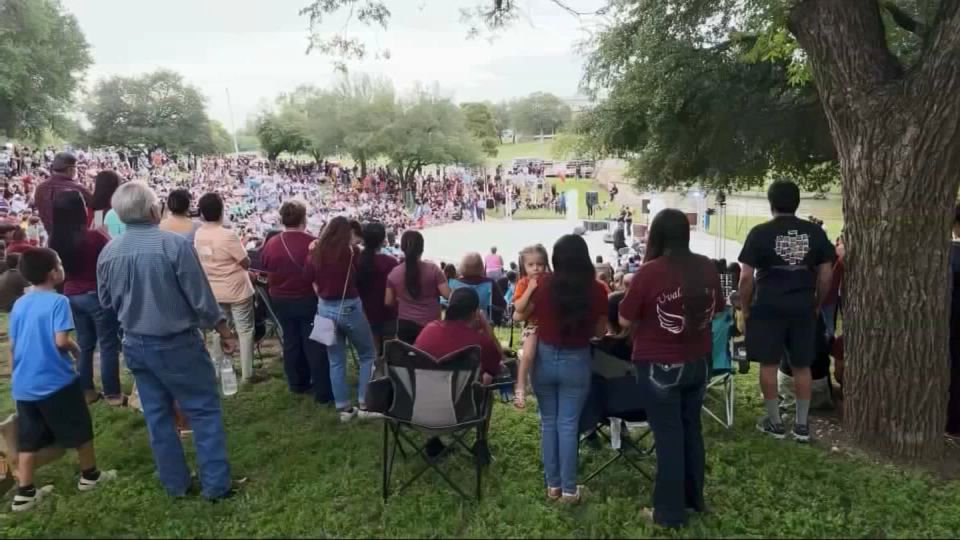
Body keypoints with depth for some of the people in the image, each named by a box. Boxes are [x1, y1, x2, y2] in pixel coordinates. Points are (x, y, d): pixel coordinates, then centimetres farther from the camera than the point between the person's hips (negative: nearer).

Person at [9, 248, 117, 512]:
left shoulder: (18, 305, 6)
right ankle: (89, 475, 24)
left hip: (23, 385, 6)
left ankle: (24, 493, 16)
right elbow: (61, 341, -22)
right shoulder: (58, 302, -15)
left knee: (28, 440, 12)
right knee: (81, 430, 11)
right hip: (57, 382, -6)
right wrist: (75, 348, -2)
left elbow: (12, 346, 10)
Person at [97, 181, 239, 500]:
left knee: (157, 415, 16)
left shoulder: (107, 253, -2)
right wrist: (224, 332, -3)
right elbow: (201, 298, -15)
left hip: (135, 345, 6)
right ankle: (215, 485, 8)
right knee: (204, 410, 5)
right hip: (177, 343, -5)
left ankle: (175, 484, 26)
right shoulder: (174, 244, -20)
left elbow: (106, 302, 12)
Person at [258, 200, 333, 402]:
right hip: (308, 300, -4)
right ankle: (323, 391, 6)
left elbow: (265, 270, 8)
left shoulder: (271, 244, -6)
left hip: (281, 301, 4)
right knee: (314, 344, 3)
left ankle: (297, 384, 29)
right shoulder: (313, 243, -20)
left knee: (291, 341, 18)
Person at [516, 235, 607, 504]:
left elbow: (522, 316, 4)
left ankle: (552, 484, 24)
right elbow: (600, 332, 0)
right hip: (576, 362, 0)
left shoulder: (544, 284, -11)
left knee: (549, 422, 14)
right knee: (568, 425, 8)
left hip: (545, 358, 1)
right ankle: (569, 488, 15)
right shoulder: (596, 290, -11)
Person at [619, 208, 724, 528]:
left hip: (660, 367, -5)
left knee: (668, 436, 7)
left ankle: (670, 512, 19)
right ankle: (695, 498, 37)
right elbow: (718, 310, 11)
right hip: (699, 363, 5)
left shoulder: (650, 272, -19)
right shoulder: (706, 268, -4)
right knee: (691, 428, 21)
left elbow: (625, 321, -11)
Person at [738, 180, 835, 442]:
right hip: (804, 308, 3)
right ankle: (802, 425, 19)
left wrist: (746, 308, 2)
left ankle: (774, 422, 16)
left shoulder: (760, 233, -7)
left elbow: (746, 277, -9)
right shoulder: (815, 232, 2)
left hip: (768, 308, -3)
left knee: (769, 365, 8)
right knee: (802, 366, 12)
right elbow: (826, 275, 4)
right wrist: (817, 305, 16)